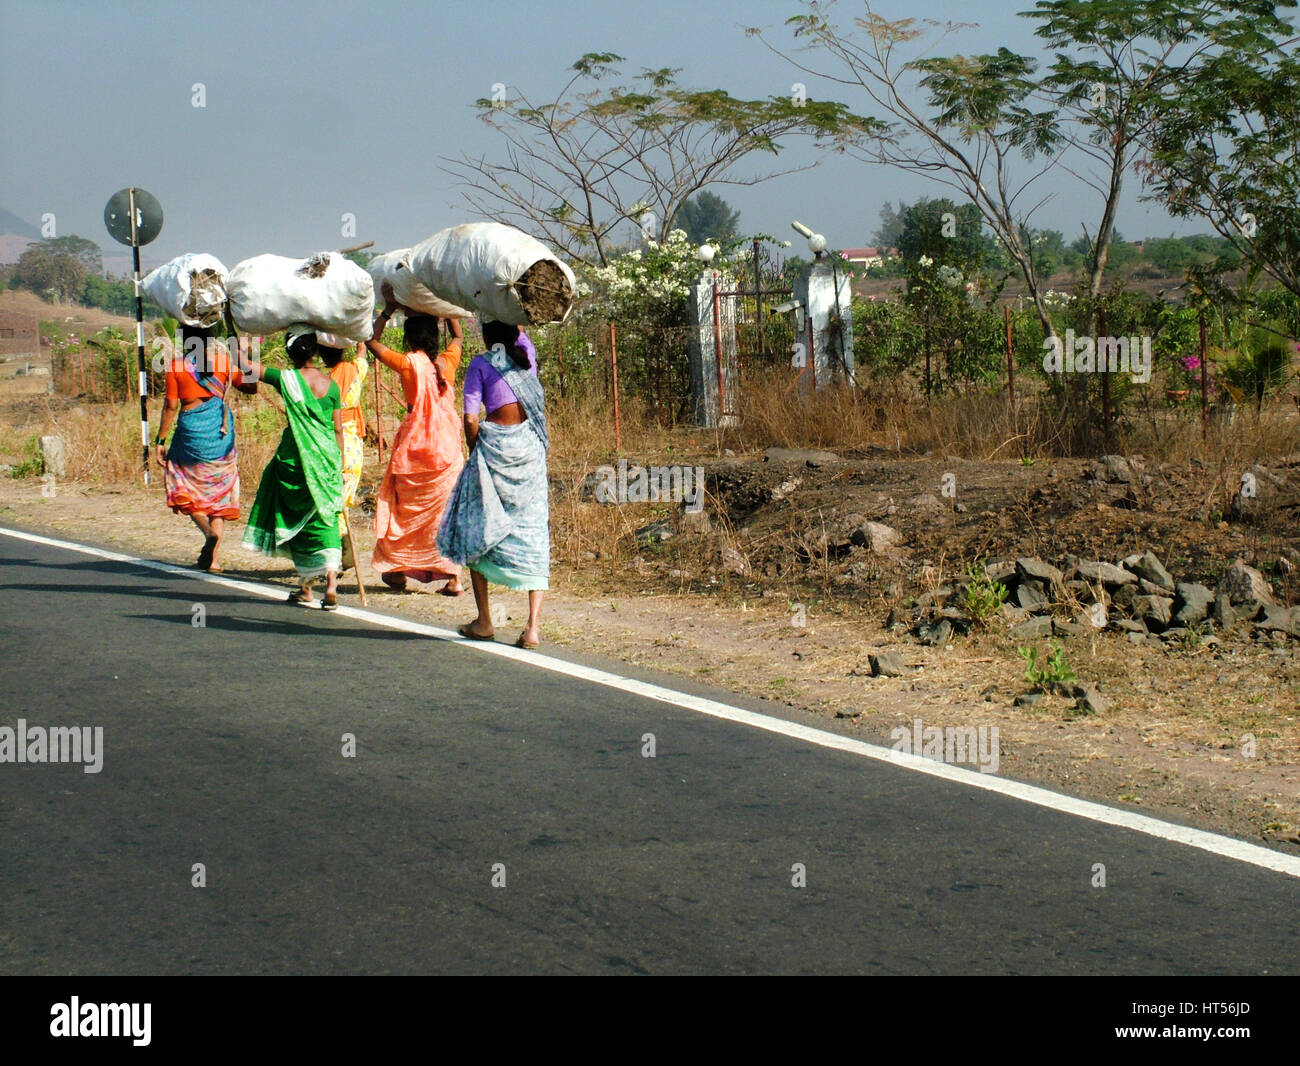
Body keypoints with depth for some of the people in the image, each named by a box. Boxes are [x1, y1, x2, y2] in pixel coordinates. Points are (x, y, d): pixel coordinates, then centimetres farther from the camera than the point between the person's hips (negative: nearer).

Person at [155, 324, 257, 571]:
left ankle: (208, 532, -13)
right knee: (220, 491, 10)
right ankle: (212, 558, 4)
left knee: (186, 488, 15)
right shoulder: (223, 360, 1)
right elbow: (250, 387, 4)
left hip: (191, 429, -2)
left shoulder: (176, 366, -4)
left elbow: (171, 406, -4)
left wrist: (160, 440, 2)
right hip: (221, 431, 2)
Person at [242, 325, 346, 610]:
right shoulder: (330, 385, 3)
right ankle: (331, 584, -10)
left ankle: (306, 590, 14)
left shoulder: (286, 379, -7)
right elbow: (338, 429, 5)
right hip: (327, 459, 3)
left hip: (296, 458, -3)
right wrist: (340, 466, 12)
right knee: (326, 520, 7)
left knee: (301, 521, 10)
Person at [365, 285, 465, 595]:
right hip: (447, 445, 3)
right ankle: (454, 577, 0)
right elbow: (457, 335, 24)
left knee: (406, 508, 11)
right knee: (447, 507, 6)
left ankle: (397, 572, 18)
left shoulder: (409, 364, -8)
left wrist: (388, 309, 8)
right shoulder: (447, 362, 1)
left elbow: (372, 340, 6)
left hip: (415, 445, -3)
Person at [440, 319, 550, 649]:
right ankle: (533, 627, -7)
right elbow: (519, 331, 33)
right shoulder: (526, 356, 9)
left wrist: (475, 454, 6)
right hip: (530, 447, 3)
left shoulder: (481, 364, -2)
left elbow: (470, 418, -7)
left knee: (477, 532, 13)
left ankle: (484, 621, 14)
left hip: (494, 443, -3)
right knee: (533, 534, 3)